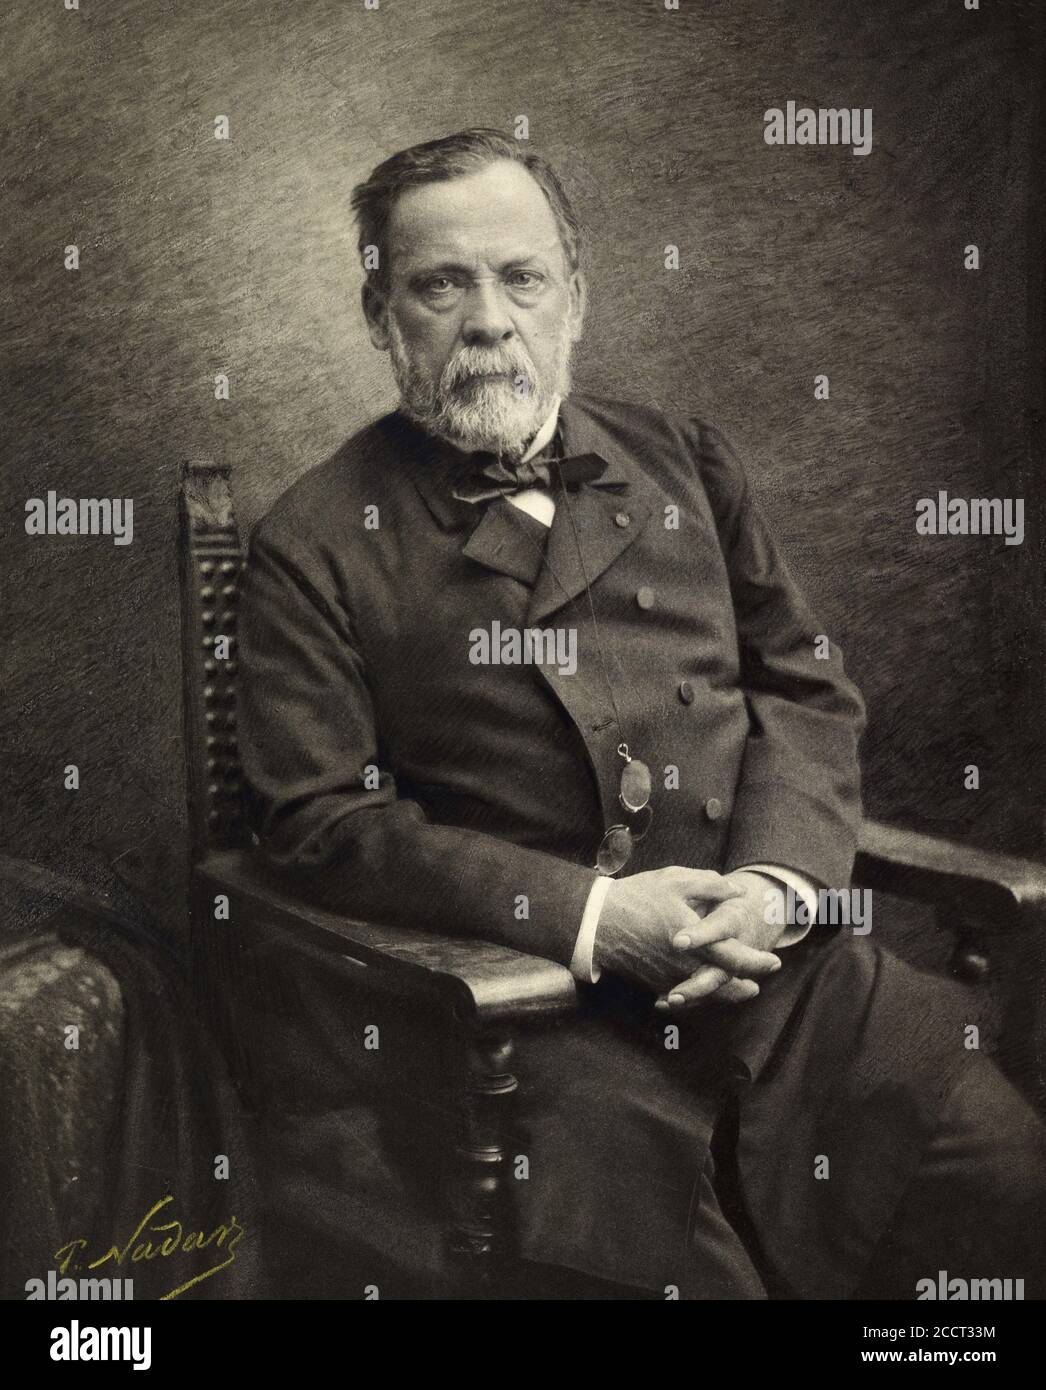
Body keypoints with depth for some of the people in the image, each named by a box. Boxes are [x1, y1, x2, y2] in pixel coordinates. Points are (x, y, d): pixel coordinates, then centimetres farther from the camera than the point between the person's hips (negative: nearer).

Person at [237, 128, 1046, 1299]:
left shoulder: (683, 463, 17)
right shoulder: (316, 547, 4)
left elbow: (808, 687, 15)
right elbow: (323, 824, -3)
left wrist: (778, 880, -5)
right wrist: (591, 916, -13)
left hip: (783, 956, 4)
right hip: (553, 1012, -3)